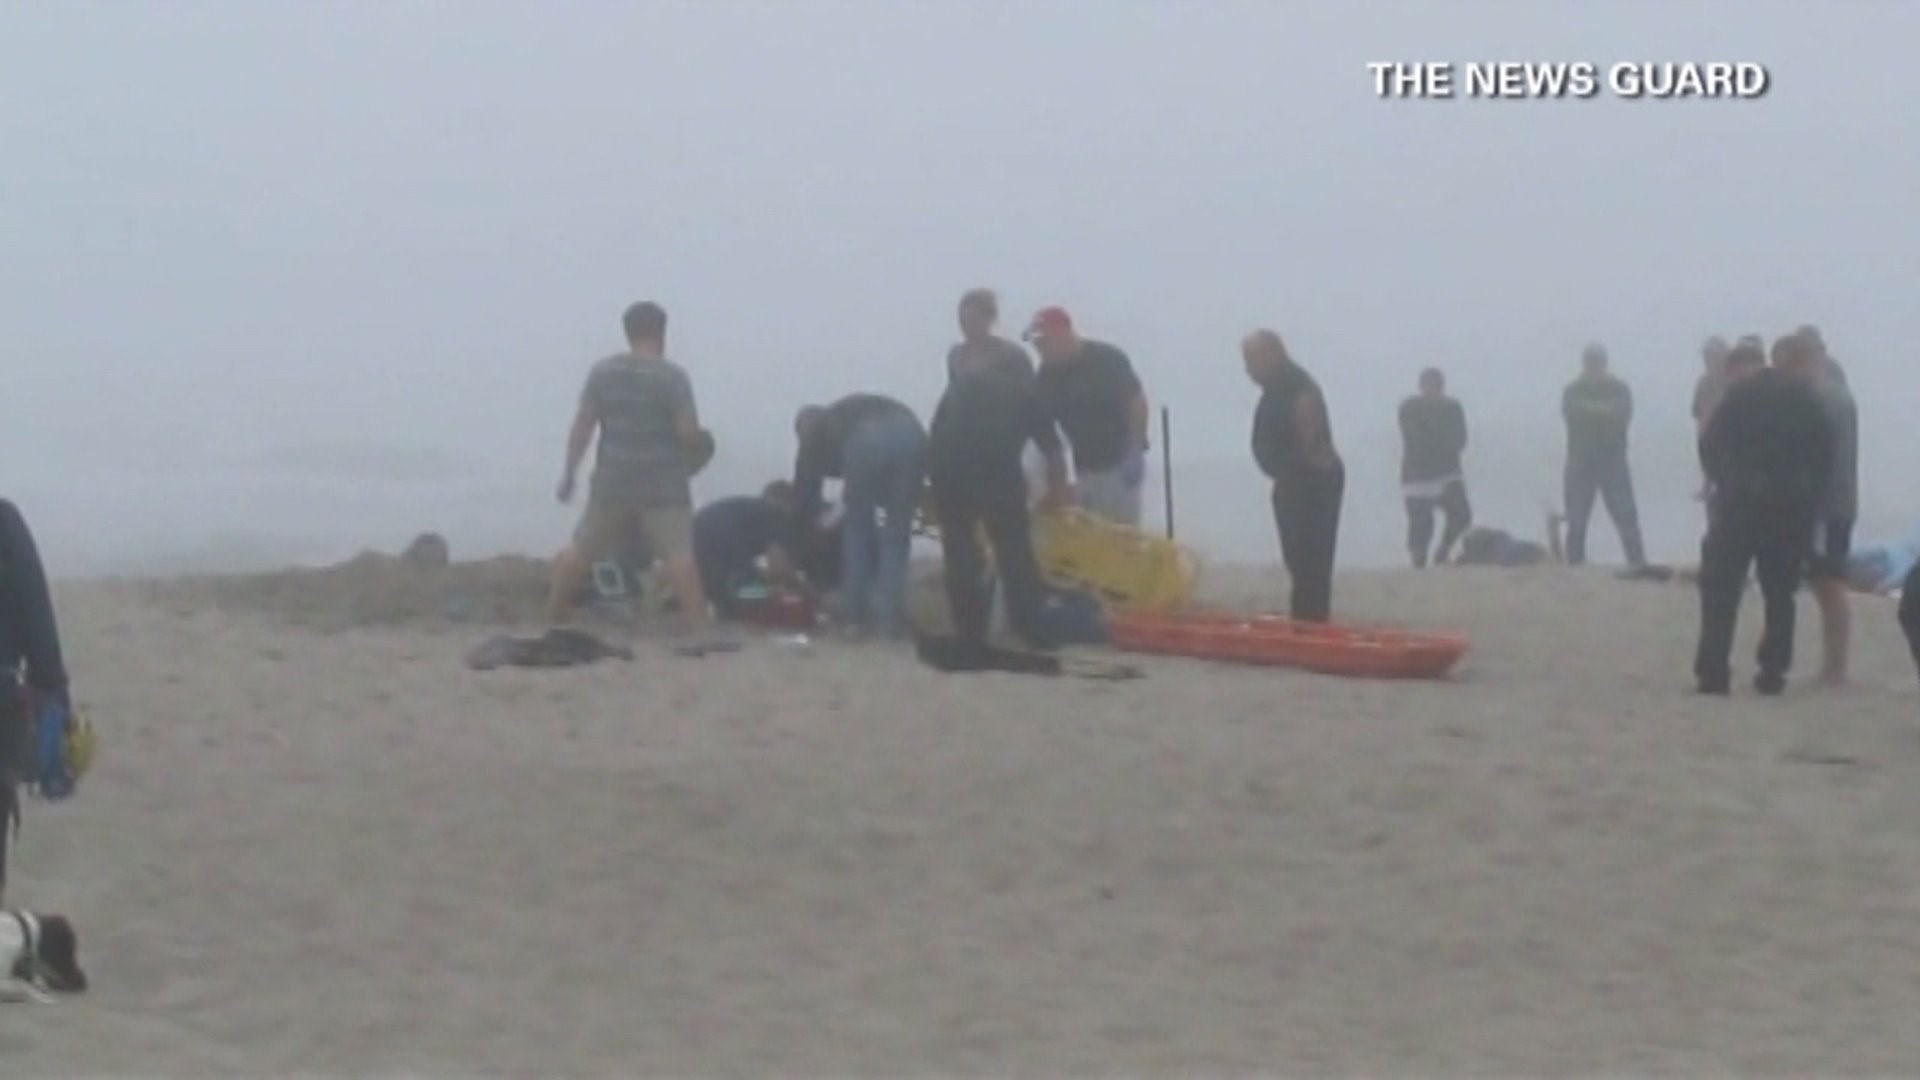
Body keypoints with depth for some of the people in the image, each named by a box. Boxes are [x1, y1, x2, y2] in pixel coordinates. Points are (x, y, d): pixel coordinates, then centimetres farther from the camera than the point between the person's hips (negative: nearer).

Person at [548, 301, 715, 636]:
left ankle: (552, 622, 23)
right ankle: (698, 627, -17)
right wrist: (697, 447, 10)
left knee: (580, 552, 15)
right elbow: (689, 433, -13)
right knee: (679, 555, -9)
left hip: (612, 483, 3)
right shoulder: (672, 376, -9)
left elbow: (582, 424, 1)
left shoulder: (602, 372, 2)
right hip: (663, 486, -3)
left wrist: (569, 473, 7)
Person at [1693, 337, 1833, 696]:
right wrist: (1808, 492, 12)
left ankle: (1713, 670, -6)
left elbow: (1710, 444, -4)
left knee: (1721, 586, 2)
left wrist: (1722, 480, 12)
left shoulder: (1741, 394, -3)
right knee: (1780, 589, 12)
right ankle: (1773, 672, 8)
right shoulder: (1803, 394, 9)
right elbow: (1824, 448, 7)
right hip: (1793, 504, 4)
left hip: (1744, 499, -4)